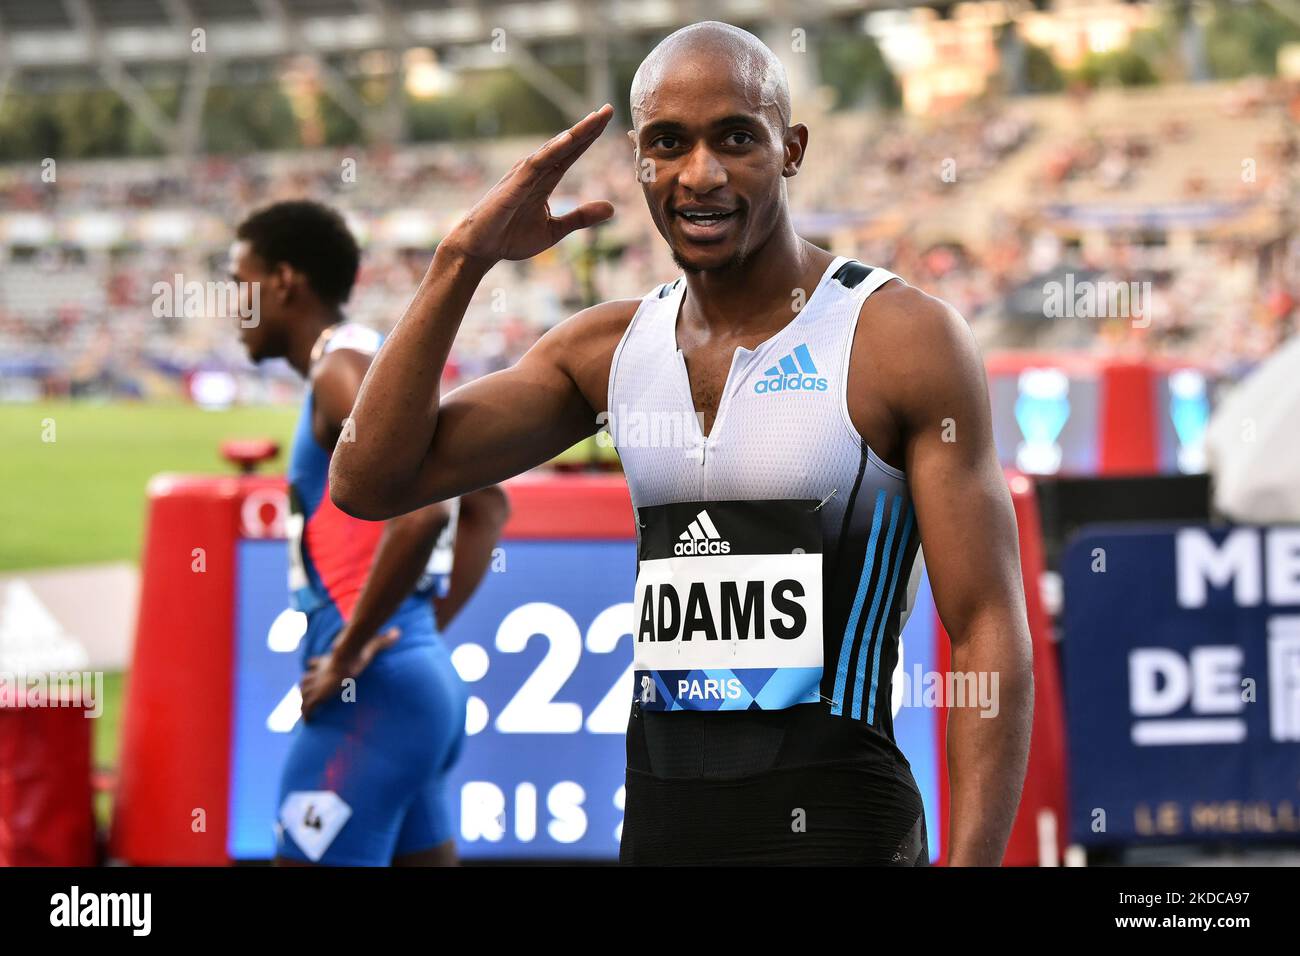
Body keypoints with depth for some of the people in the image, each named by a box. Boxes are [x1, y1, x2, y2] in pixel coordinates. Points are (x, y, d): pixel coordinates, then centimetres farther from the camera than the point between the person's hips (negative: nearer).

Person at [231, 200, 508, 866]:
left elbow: (419, 510, -28)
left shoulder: (343, 372, -12)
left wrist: (349, 653, -20)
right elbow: (487, 506, 26)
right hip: (422, 680, 10)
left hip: (370, 693, -10)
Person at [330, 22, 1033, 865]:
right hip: (657, 824, 5)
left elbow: (991, 634, -11)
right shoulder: (611, 347, 8)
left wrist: (974, 863, -21)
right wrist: (463, 260, -4)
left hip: (832, 826, -5)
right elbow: (370, 483, 5)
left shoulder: (903, 338, -8)